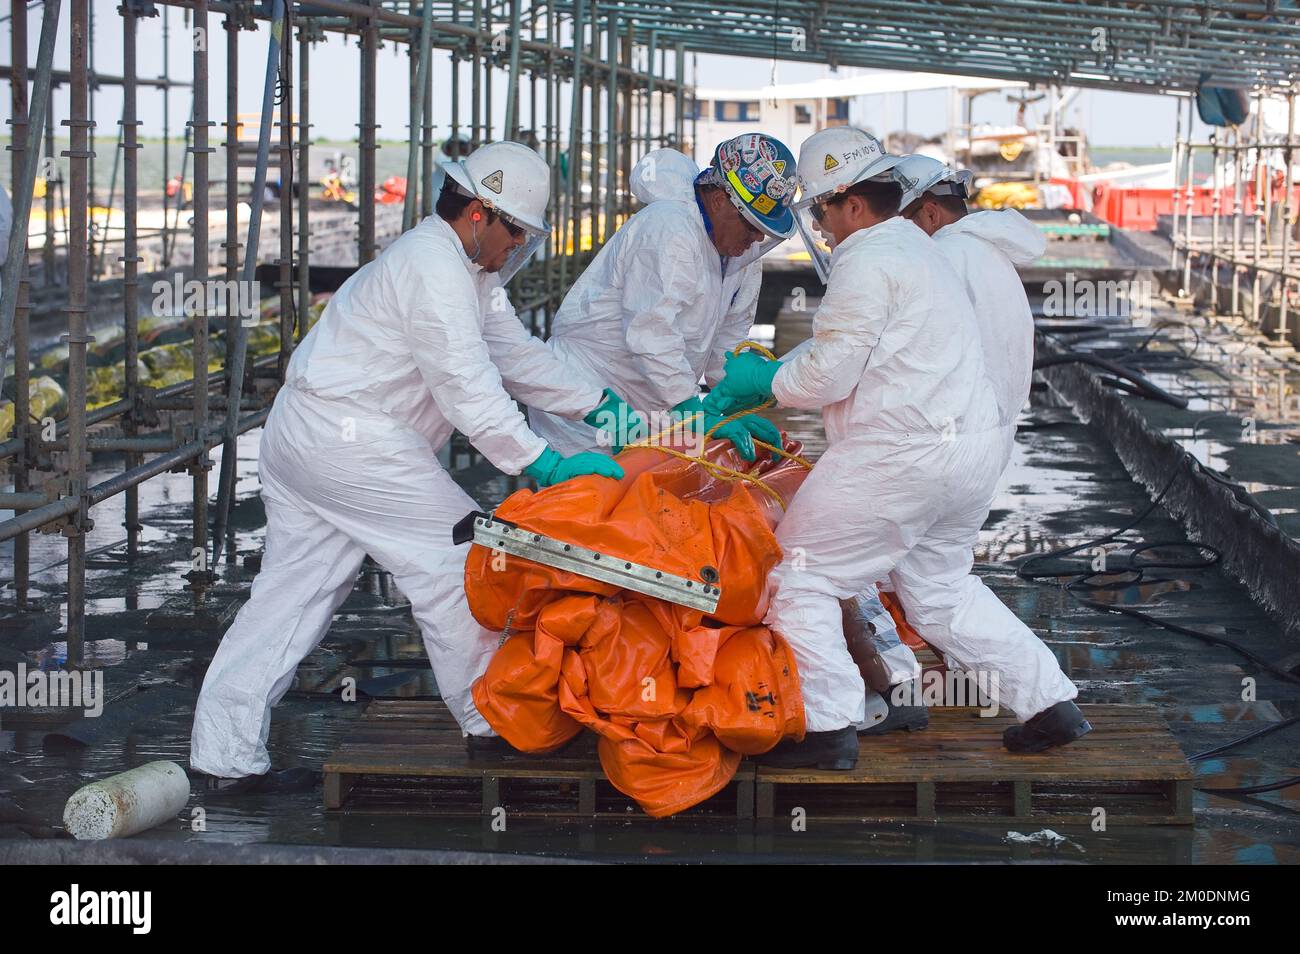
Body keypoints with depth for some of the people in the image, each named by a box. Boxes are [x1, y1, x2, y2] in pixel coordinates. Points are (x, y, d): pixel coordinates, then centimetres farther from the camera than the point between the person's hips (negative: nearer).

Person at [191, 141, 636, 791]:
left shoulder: (467, 271, 17)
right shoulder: (433, 267, -17)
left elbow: (516, 354, 20)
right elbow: (466, 385, -23)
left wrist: (601, 404, 14)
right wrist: (543, 464, -25)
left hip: (300, 435, 11)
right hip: (345, 438, -11)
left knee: (292, 591, 8)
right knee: (452, 554, -5)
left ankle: (226, 754, 8)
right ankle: (490, 717, 3)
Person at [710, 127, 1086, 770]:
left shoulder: (866, 263, -12)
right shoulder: (916, 249, 21)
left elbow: (827, 376, -16)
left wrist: (763, 381, 2)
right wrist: (753, 396, 21)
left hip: (901, 457, -10)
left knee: (799, 576, -1)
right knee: (939, 590, 22)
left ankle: (828, 727, -3)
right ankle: (1050, 703, 21)